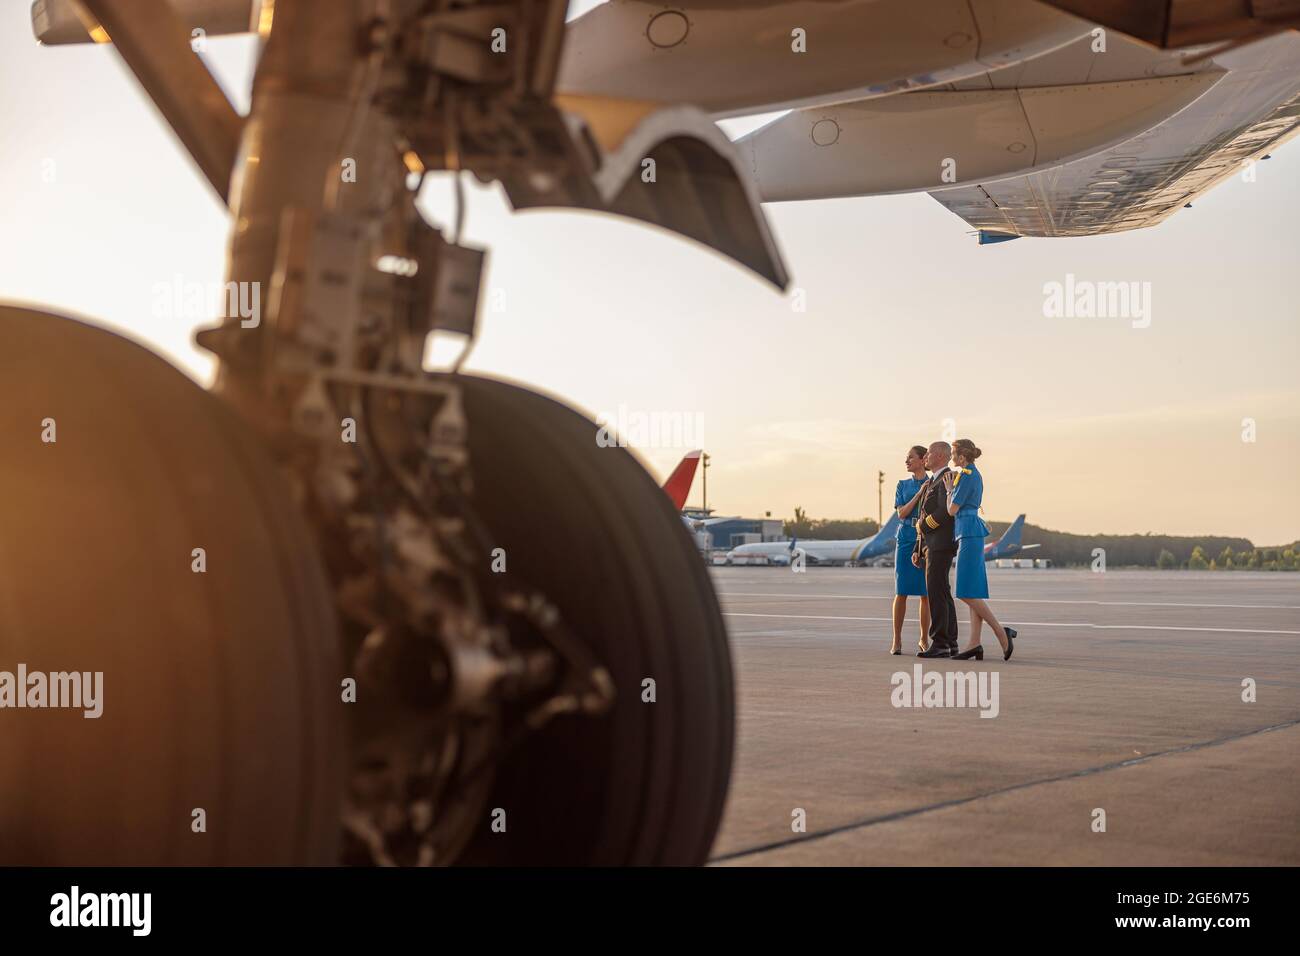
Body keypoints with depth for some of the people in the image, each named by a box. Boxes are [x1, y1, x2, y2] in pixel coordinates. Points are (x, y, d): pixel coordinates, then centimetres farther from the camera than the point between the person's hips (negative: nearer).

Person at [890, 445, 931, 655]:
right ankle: (897, 640, 5)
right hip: (906, 541, 1)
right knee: (901, 592, -1)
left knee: (926, 594, 1)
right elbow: (902, 513, -3)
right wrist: (919, 493, -10)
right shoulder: (903, 485, 10)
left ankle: (923, 639, 11)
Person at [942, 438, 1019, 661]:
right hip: (970, 533, 10)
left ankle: (1002, 633, -10)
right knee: (973, 591, 5)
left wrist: (949, 490, 6)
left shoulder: (966, 476, -13)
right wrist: (953, 484, 18)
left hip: (968, 534, -10)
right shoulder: (975, 474, 17)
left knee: (967, 592, -11)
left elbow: (952, 510, -10)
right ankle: (974, 643, 2)